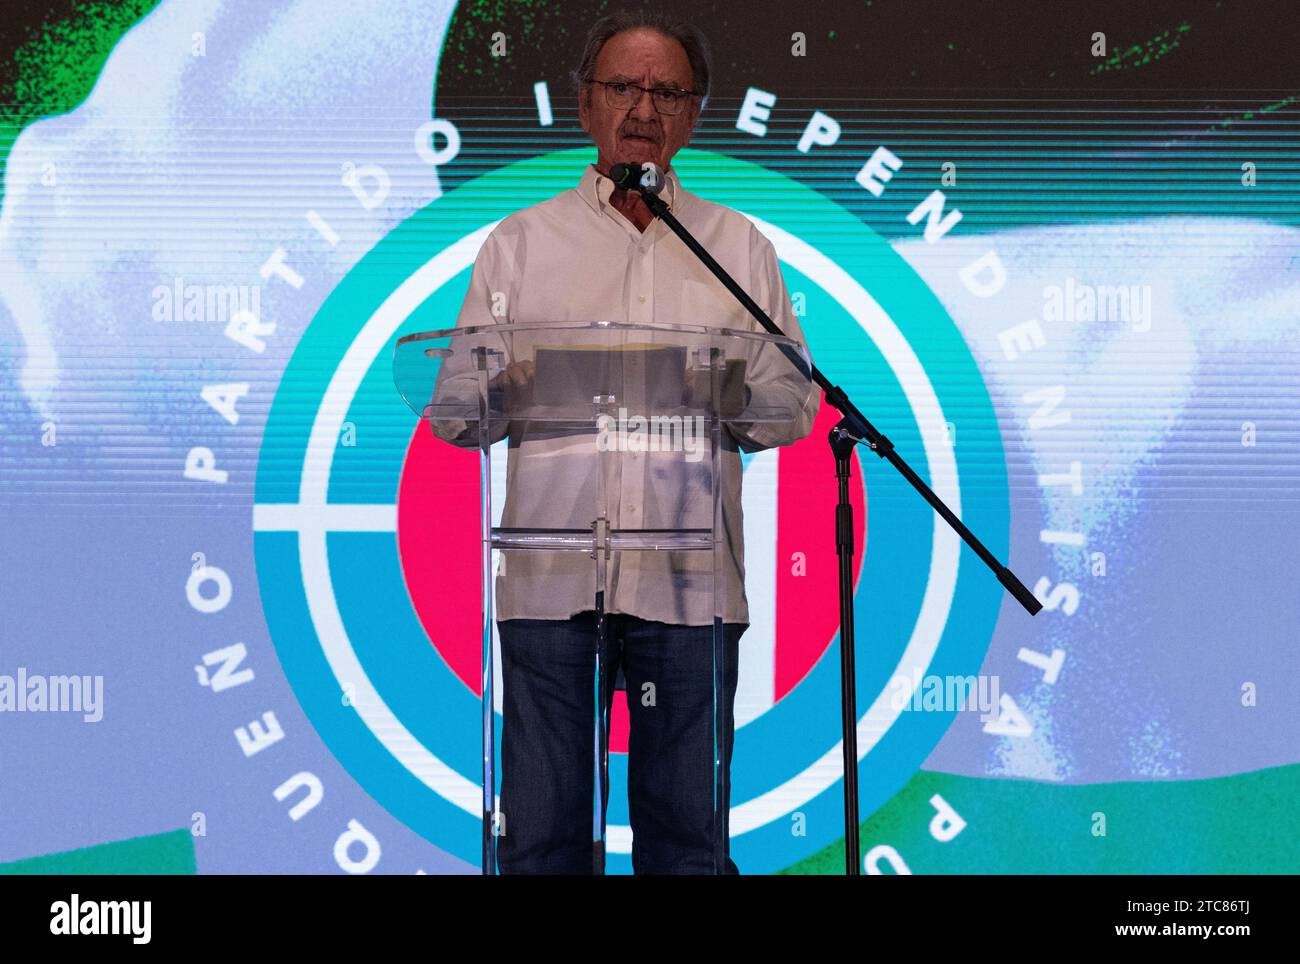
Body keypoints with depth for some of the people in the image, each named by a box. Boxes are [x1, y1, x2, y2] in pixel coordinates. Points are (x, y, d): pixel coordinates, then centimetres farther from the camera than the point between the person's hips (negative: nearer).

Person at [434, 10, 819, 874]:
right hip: (550, 572, 0)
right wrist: (507, 384, -13)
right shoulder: (520, 243, 15)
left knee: (688, 832, 1)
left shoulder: (741, 248, 17)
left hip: (688, 576, 1)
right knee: (541, 832, -2)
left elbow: (794, 405, 12)